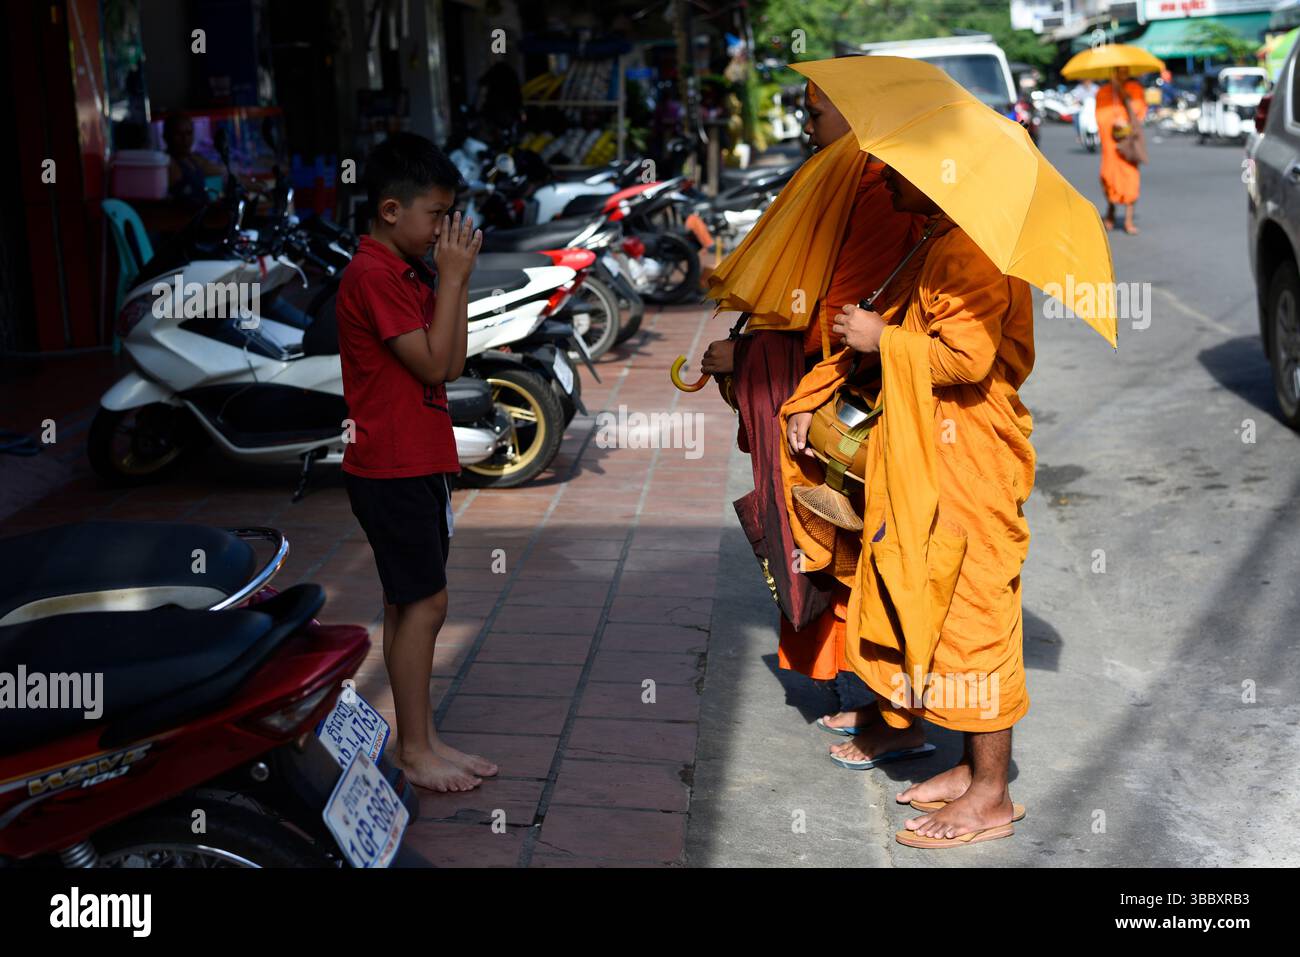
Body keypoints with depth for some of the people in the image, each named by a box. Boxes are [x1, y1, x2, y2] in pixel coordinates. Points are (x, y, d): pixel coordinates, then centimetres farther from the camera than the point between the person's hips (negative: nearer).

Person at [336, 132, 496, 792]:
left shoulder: (408, 274, 14)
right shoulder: (373, 275, -16)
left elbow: (454, 365, 14)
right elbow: (432, 364, -18)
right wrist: (451, 277, -15)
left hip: (417, 465, 10)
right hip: (390, 470, -10)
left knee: (409, 605, 13)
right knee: (424, 603, -5)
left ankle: (419, 739, 21)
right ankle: (414, 750, 6)